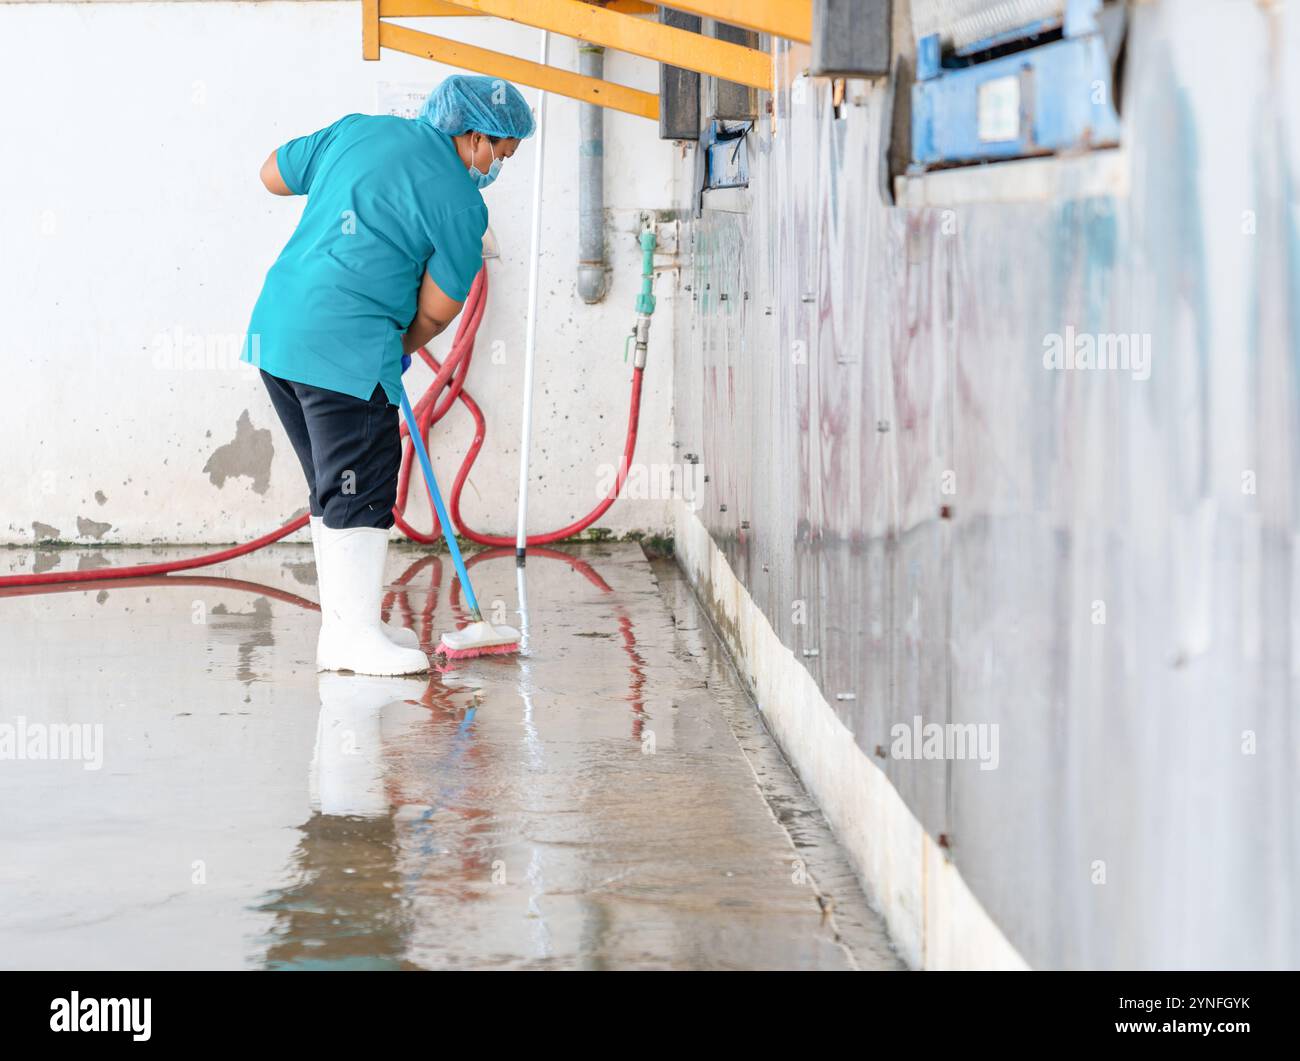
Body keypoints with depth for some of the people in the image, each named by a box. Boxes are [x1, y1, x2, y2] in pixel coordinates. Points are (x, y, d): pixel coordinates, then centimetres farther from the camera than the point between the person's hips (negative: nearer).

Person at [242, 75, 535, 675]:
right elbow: (438, 309, -1)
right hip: (345, 345, -8)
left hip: (275, 328, 8)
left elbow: (274, 174, 22)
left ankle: (342, 623, 22)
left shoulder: (359, 130, 12)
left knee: (335, 485, 16)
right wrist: (403, 349, 18)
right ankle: (356, 636, -1)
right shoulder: (459, 201, -5)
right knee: (361, 488, -2)